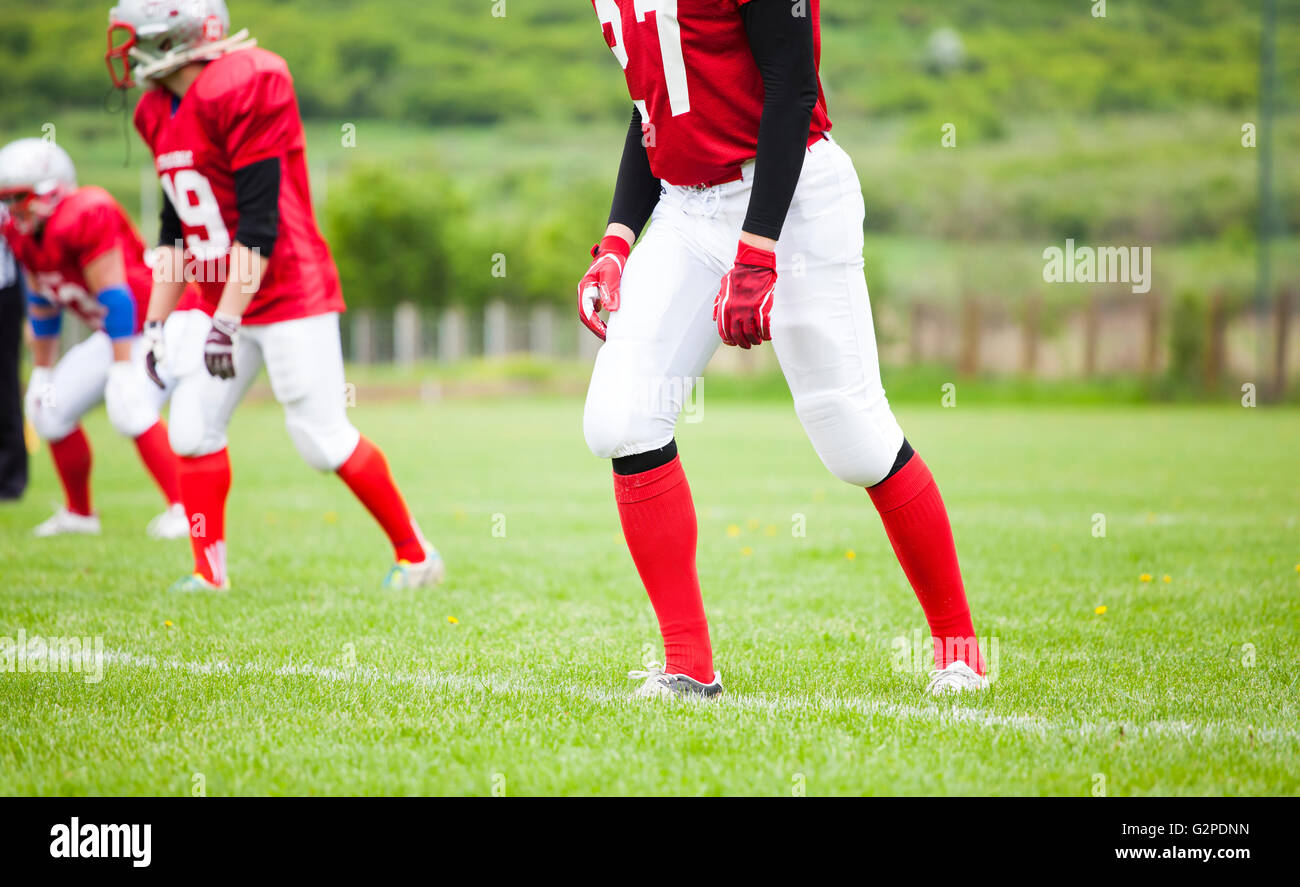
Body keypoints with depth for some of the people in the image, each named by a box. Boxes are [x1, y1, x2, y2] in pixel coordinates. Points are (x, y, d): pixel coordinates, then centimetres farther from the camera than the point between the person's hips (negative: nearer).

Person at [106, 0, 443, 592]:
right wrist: (154, 326, 15)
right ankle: (209, 571, 12)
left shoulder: (244, 89, -19)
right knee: (193, 430, 3)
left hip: (289, 293, -9)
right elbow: (178, 232, 17)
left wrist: (226, 323, -23)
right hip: (223, 302, 9)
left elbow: (259, 223, -21)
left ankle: (415, 554, 7)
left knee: (323, 441, -7)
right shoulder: (161, 112, 9)